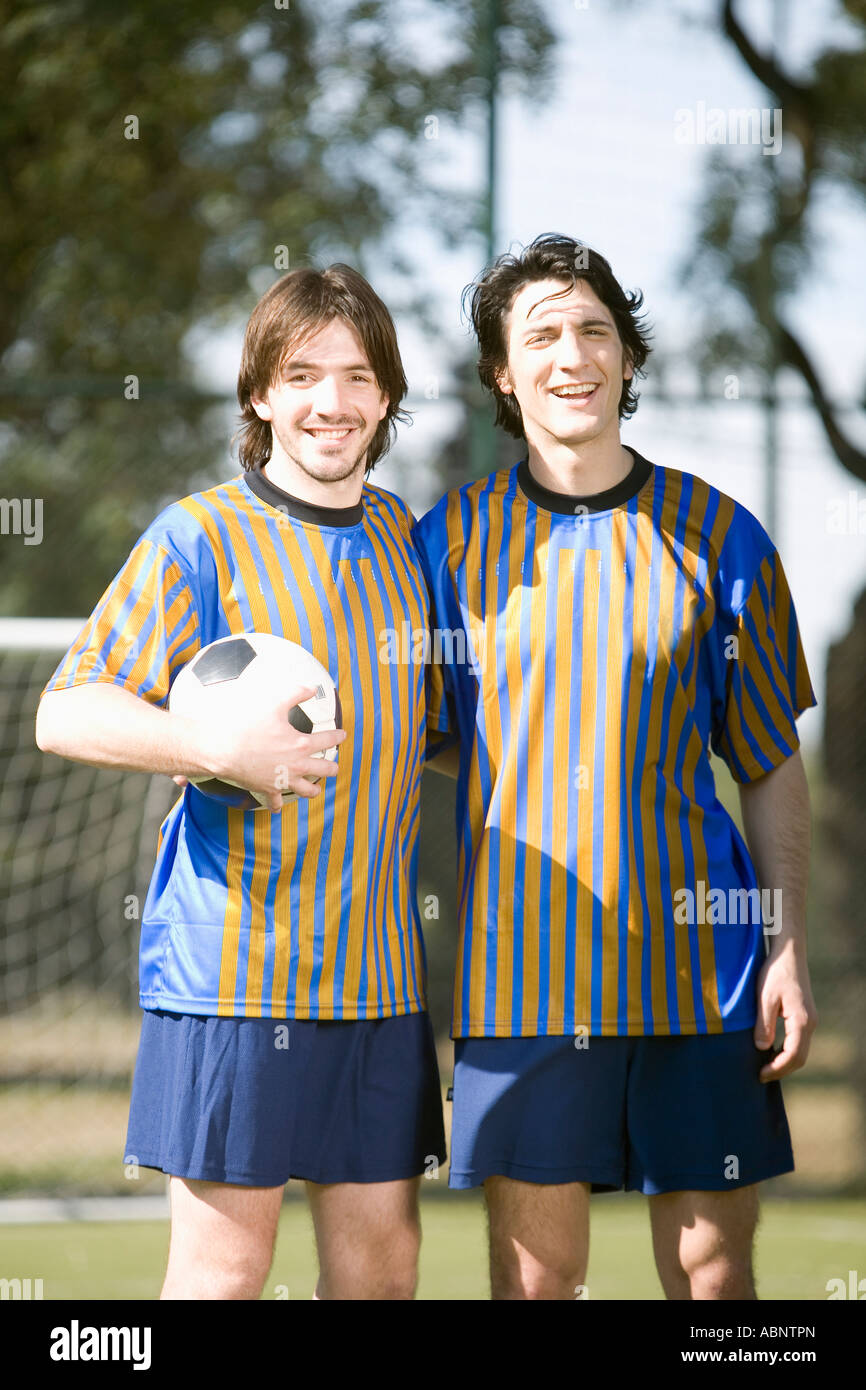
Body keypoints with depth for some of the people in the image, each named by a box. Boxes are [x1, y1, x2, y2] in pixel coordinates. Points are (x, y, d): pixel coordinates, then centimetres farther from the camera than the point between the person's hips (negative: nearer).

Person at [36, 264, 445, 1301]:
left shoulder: (408, 537, 13)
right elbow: (66, 713, -10)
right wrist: (222, 747, -22)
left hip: (377, 966, 5)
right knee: (223, 1265, -4)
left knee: (380, 1256, 7)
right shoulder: (200, 537, -4)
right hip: (234, 957, -5)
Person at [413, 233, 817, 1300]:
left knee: (712, 1270, 2)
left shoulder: (716, 534, 5)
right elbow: (423, 743, 13)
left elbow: (772, 766, 7)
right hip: (522, 961, 0)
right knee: (534, 1270, 0)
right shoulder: (450, 539, 5)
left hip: (696, 961, 0)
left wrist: (789, 951, 0)